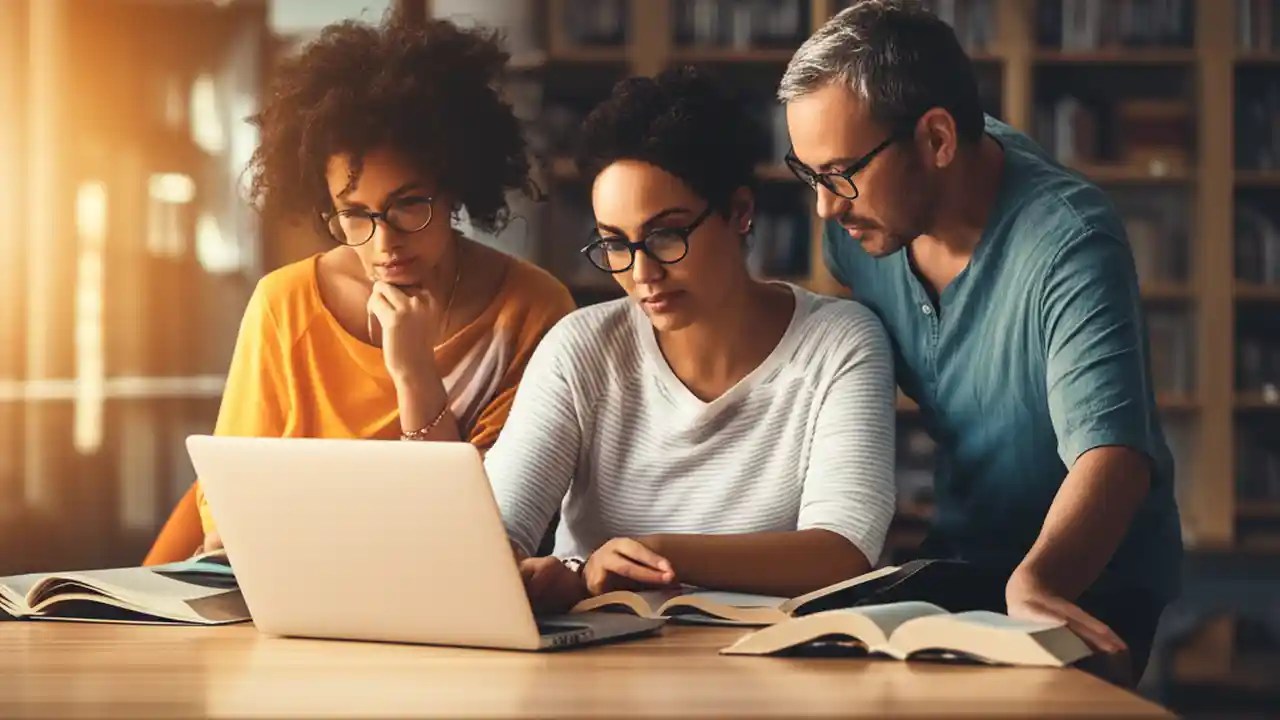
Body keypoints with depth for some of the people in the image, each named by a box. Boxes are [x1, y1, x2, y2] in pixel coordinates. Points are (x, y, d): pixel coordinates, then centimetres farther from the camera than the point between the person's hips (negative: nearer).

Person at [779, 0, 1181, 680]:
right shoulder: (856, 218, -4)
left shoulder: (1066, 242, -24)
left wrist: (1036, 584, -53)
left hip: (1083, 589, -5)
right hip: (956, 563, 6)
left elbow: (1109, 452, -35)